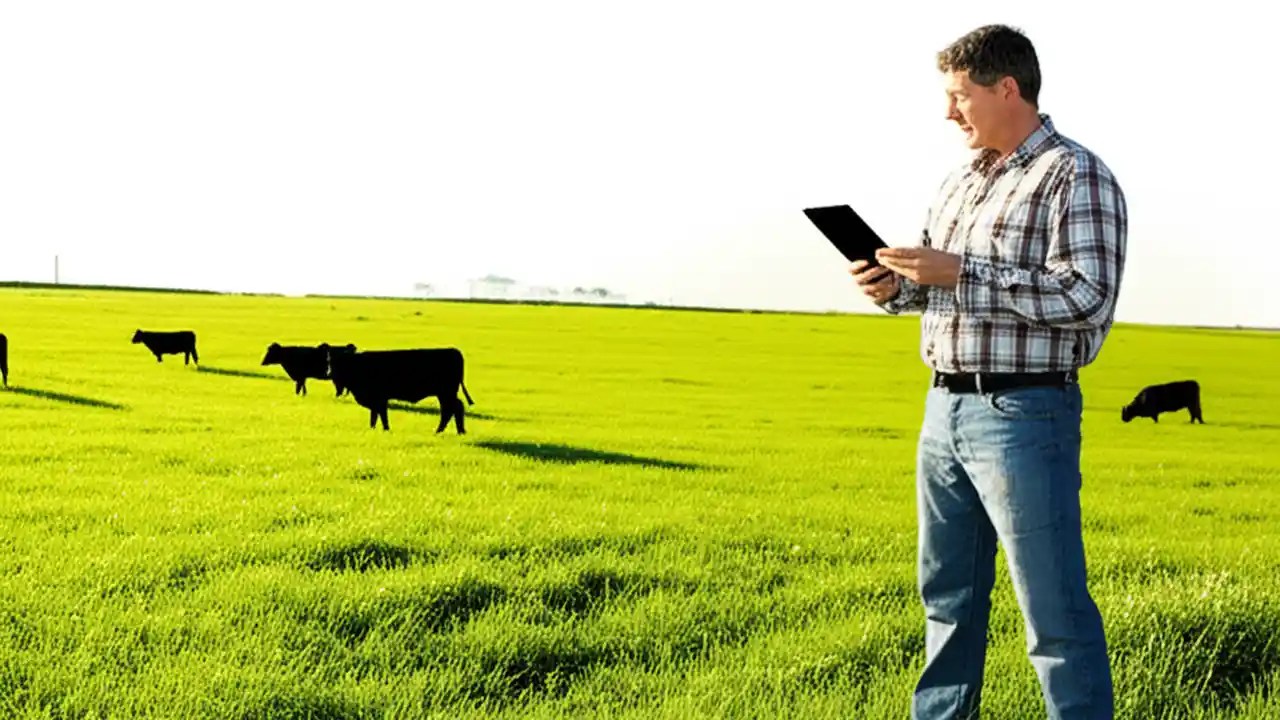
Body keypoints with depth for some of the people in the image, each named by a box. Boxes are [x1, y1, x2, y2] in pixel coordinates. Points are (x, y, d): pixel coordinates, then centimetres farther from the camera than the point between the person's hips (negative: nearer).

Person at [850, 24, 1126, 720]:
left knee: (1054, 611, -4)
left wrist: (960, 272, -21)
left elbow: (1087, 297, -19)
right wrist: (895, 285, 2)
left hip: (1023, 415, -8)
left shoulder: (1076, 177, -9)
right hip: (945, 408, 8)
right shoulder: (961, 181, 15)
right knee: (947, 593, 17)